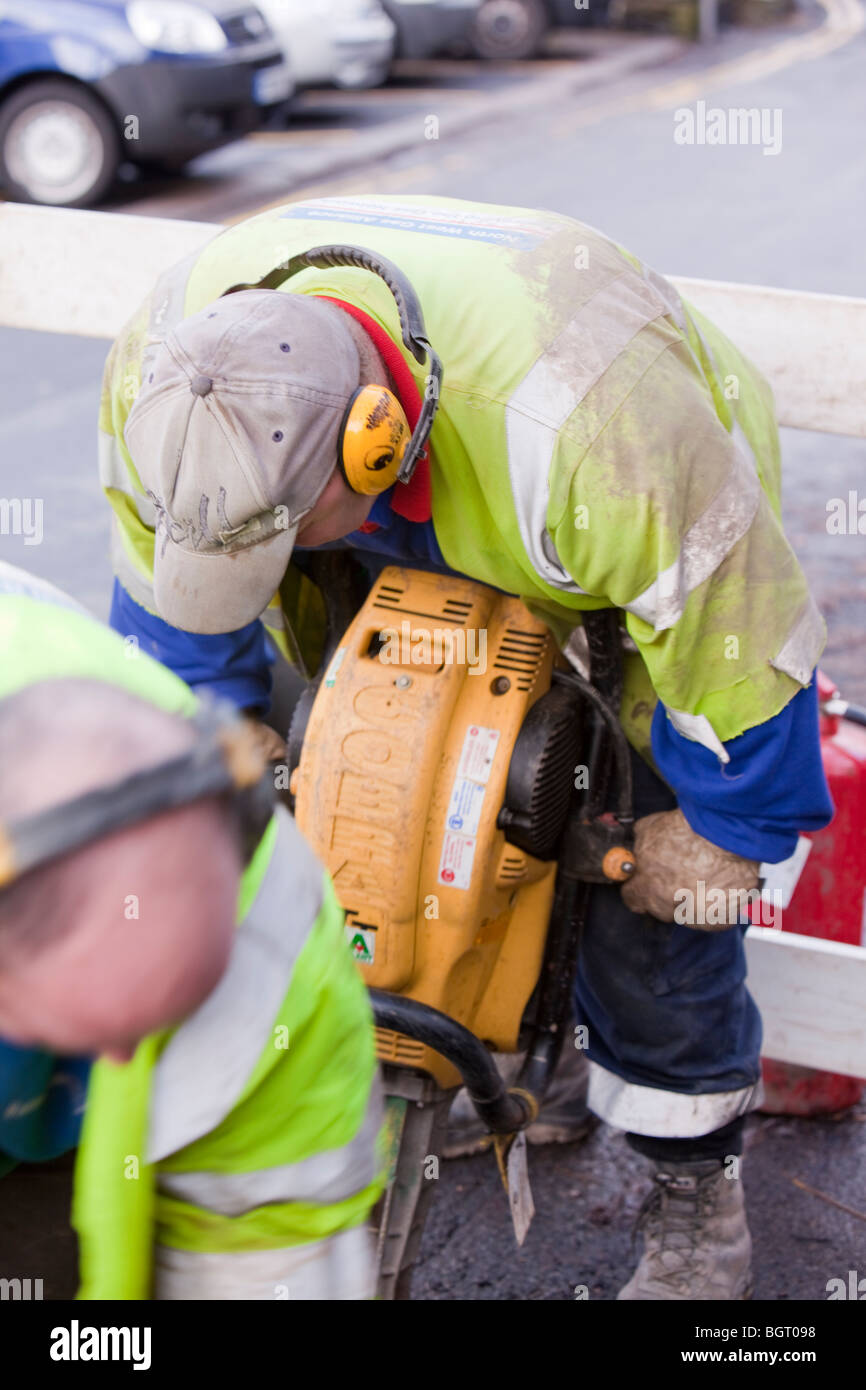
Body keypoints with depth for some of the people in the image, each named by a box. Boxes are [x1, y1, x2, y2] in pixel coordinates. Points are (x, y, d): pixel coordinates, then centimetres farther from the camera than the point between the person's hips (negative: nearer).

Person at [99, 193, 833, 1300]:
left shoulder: (586, 425, -46)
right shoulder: (164, 374, -28)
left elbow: (745, 645, -30)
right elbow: (174, 609, -8)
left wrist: (723, 831, -15)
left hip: (680, 523, -5)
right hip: (416, 526, 5)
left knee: (659, 873, -7)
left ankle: (694, 1192, 12)